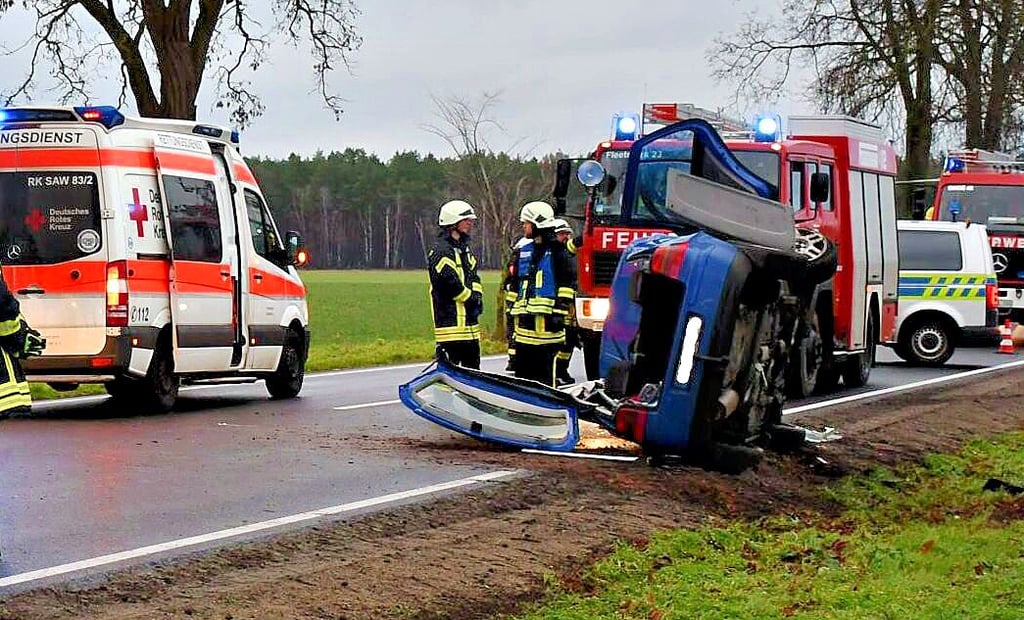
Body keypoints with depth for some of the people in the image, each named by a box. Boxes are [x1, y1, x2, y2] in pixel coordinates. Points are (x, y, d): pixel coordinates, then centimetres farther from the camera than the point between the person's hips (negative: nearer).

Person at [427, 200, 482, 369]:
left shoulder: (465, 250, 19)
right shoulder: (441, 252, -13)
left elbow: (474, 279, 20)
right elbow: (450, 284, -22)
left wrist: (477, 297, 0)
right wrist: (471, 299, -11)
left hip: (470, 324, 10)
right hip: (451, 322, -10)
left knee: (473, 367, 13)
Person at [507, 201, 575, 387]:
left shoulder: (557, 252, -3)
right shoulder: (524, 251, 17)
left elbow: (566, 286, -7)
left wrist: (559, 312, -13)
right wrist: (513, 309, 18)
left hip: (546, 322, -7)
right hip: (525, 322, 7)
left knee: (544, 370, -5)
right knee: (523, 369, 8)